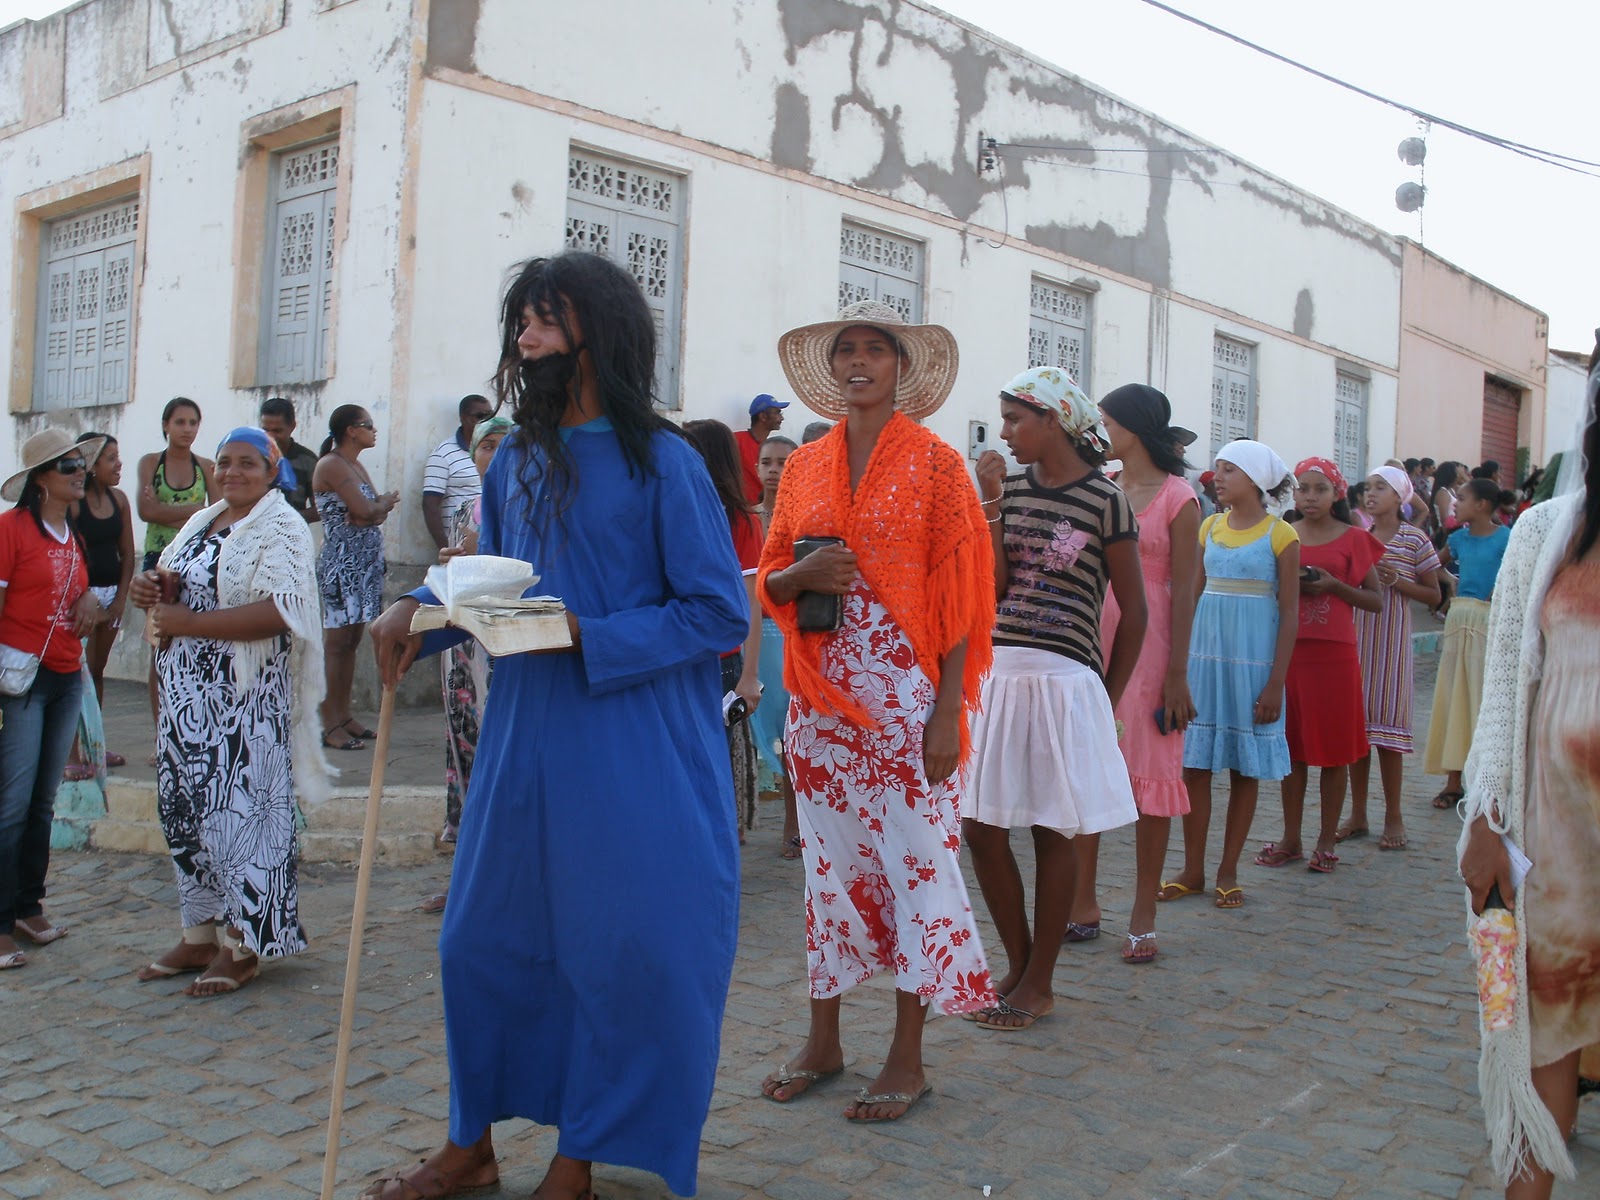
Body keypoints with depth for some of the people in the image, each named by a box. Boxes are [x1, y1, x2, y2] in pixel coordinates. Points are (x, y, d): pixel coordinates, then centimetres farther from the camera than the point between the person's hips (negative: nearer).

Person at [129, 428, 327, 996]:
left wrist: (189, 621, -21)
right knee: (186, 805, 11)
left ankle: (242, 943, 7)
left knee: (239, 807, -3)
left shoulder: (281, 528, -8)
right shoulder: (201, 522, 17)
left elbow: (282, 611, -22)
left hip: (244, 699, -8)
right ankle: (200, 933, 22)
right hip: (187, 693, 8)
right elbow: (171, 588, 23)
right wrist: (153, 589, -2)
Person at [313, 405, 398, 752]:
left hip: (366, 560, 9)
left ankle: (344, 716, 14)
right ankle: (330, 725, -5)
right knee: (337, 641, -7)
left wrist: (375, 511, -12)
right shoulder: (331, 465, -9)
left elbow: (380, 512, 11)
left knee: (352, 640, 9)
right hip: (342, 561, -9)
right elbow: (364, 509, -18)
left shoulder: (356, 466, 19)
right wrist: (387, 501, 2)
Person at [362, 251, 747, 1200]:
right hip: (523, 740, 6)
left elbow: (720, 613, -12)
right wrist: (423, 609, -3)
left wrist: (585, 637, -20)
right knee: (482, 937, 13)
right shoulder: (515, 463, 9)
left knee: (618, 954, 4)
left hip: (632, 756, -6)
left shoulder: (660, 462, -9)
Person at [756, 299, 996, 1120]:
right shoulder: (803, 467, 11)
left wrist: (948, 712, -12)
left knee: (913, 859, -1)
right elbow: (768, 579, 15)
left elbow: (959, 594, -5)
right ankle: (823, 1042, 22)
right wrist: (799, 575, -10)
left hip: (905, 693, -4)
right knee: (829, 859, 10)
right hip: (820, 694, 4)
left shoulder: (935, 464, -1)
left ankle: (908, 1059, 11)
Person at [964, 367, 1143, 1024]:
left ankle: (1039, 983, 19)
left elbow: (1134, 611, -1)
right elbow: (994, 587, 1)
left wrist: (1107, 699, 0)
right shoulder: (1011, 488, 9)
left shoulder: (1104, 501, -5)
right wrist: (991, 503, -7)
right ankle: (1017, 963, 24)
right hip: (997, 672, 5)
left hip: (1064, 679, -5)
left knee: (1055, 833, 5)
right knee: (981, 827, 6)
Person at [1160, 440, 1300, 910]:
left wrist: (1276, 683, -10)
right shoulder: (1209, 527, 9)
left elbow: (1289, 614, -6)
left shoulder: (1280, 535, -4)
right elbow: (1194, 595, 11)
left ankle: (1228, 871, 15)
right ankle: (1193, 870, 12)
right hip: (1205, 654, 4)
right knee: (1194, 764, 3)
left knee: (1245, 769, 5)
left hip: (1252, 659, -4)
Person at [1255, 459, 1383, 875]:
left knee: (1334, 749, 3)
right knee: (1292, 746, 7)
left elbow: (1376, 601, 2)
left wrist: (1334, 585, -13)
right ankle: (1290, 839, 16)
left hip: (1334, 653, -2)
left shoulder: (1353, 539, 2)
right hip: (1288, 650, 3)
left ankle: (1327, 841, 12)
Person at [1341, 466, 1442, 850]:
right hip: (1355, 636, 4)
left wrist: (1396, 582, -14)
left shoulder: (1415, 540, -3)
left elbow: (1433, 595, 1)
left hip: (1391, 640, -4)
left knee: (1386, 725, -2)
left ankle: (1394, 817, 10)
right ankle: (1358, 814, 15)